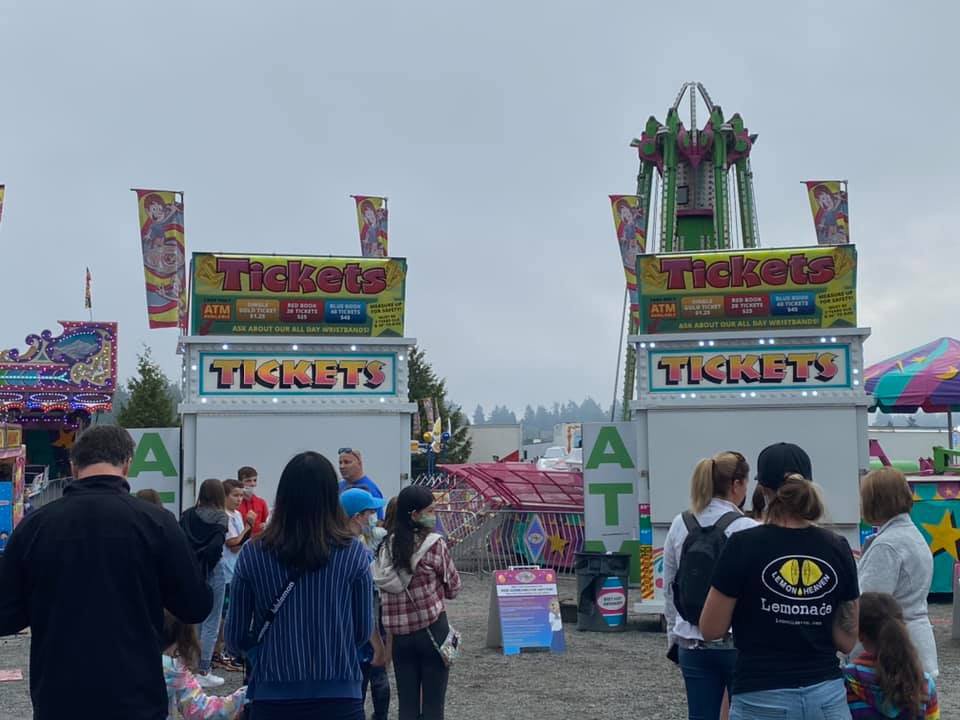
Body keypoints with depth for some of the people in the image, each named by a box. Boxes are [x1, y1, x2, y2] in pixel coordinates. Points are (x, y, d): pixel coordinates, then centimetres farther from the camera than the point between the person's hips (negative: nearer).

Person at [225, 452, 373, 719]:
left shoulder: (253, 554, -6)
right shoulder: (353, 552, -7)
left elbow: (235, 639, 1)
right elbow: (363, 631, 2)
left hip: (272, 699, 0)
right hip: (339, 697, 0)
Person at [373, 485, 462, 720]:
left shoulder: (386, 546, 4)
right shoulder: (434, 544, -10)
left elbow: (383, 592, 7)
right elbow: (453, 588, -1)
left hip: (399, 634, 5)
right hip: (432, 630, -5)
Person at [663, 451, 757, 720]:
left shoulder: (679, 526, 3)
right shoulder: (747, 530, -12)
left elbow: (669, 590, 9)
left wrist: (674, 637, 19)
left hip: (692, 645, 5)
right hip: (739, 644, -4)